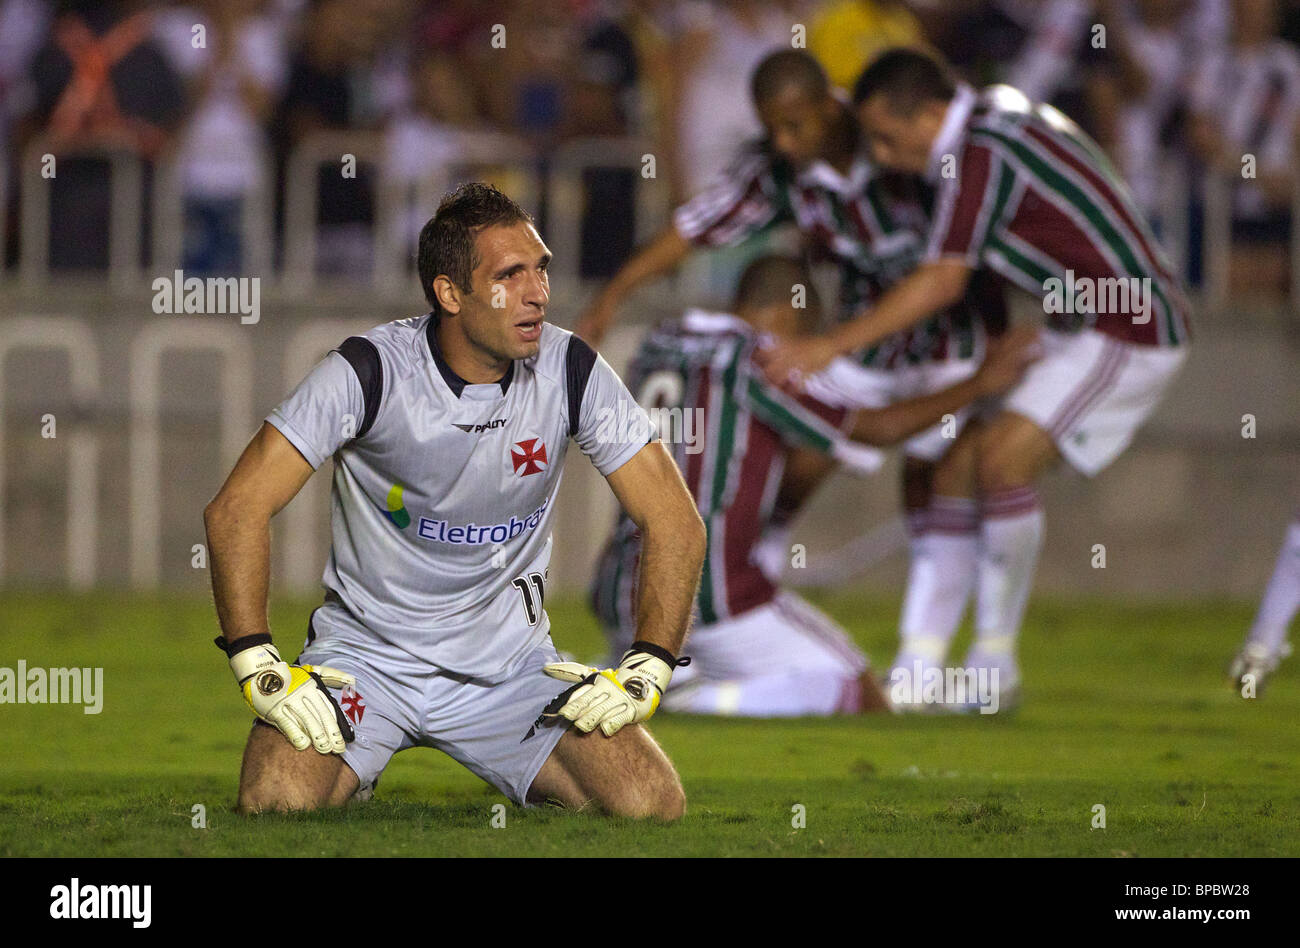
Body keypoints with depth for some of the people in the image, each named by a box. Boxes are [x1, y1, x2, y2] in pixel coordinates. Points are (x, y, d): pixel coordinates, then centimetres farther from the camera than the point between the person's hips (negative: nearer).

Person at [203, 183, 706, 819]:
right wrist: (261, 669, -25)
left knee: (653, 807, -17)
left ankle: (531, 788, 18)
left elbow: (674, 523, -3)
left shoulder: (570, 371, -8)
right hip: (366, 652, -2)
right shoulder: (369, 372, -16)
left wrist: (644, 674, -13)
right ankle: (354, 786, 11)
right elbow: (237, 509, -17)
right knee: (275, 805, -28)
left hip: (509, 659, 2)